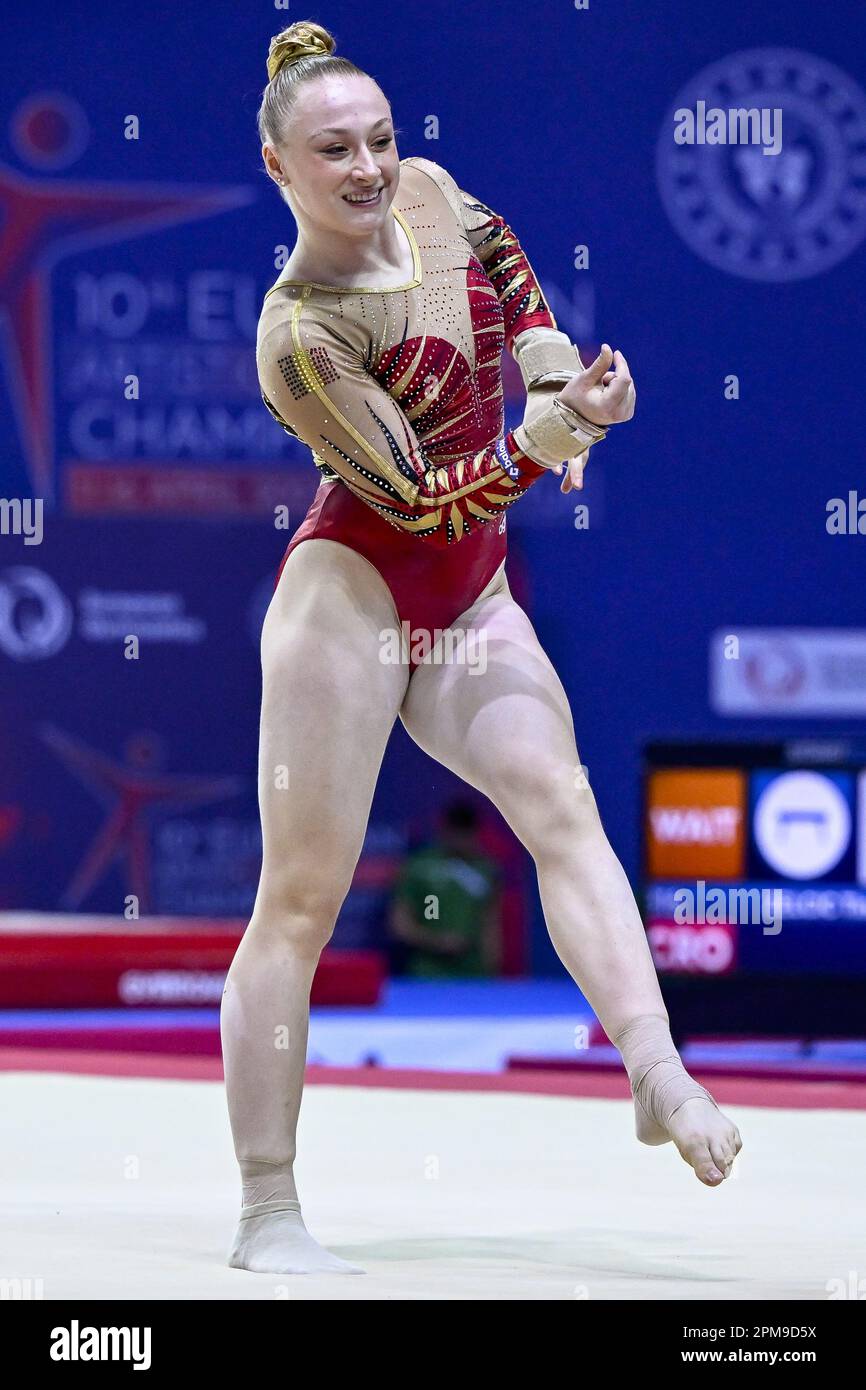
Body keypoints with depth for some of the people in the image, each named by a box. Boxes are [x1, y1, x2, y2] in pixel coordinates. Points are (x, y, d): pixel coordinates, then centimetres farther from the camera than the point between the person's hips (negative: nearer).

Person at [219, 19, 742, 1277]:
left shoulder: (430, 196, 1)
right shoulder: (299, 336, -19)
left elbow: (501, 261, 25)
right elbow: (419, 497, -23)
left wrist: (550, 362, 11)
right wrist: (560, 430, -31)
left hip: (471, 598, 6)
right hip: (355, 592, -6)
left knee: (562, 807, -17)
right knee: (301, 896, -6)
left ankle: (659, 1078, -30)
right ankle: (267, 1215, -3)